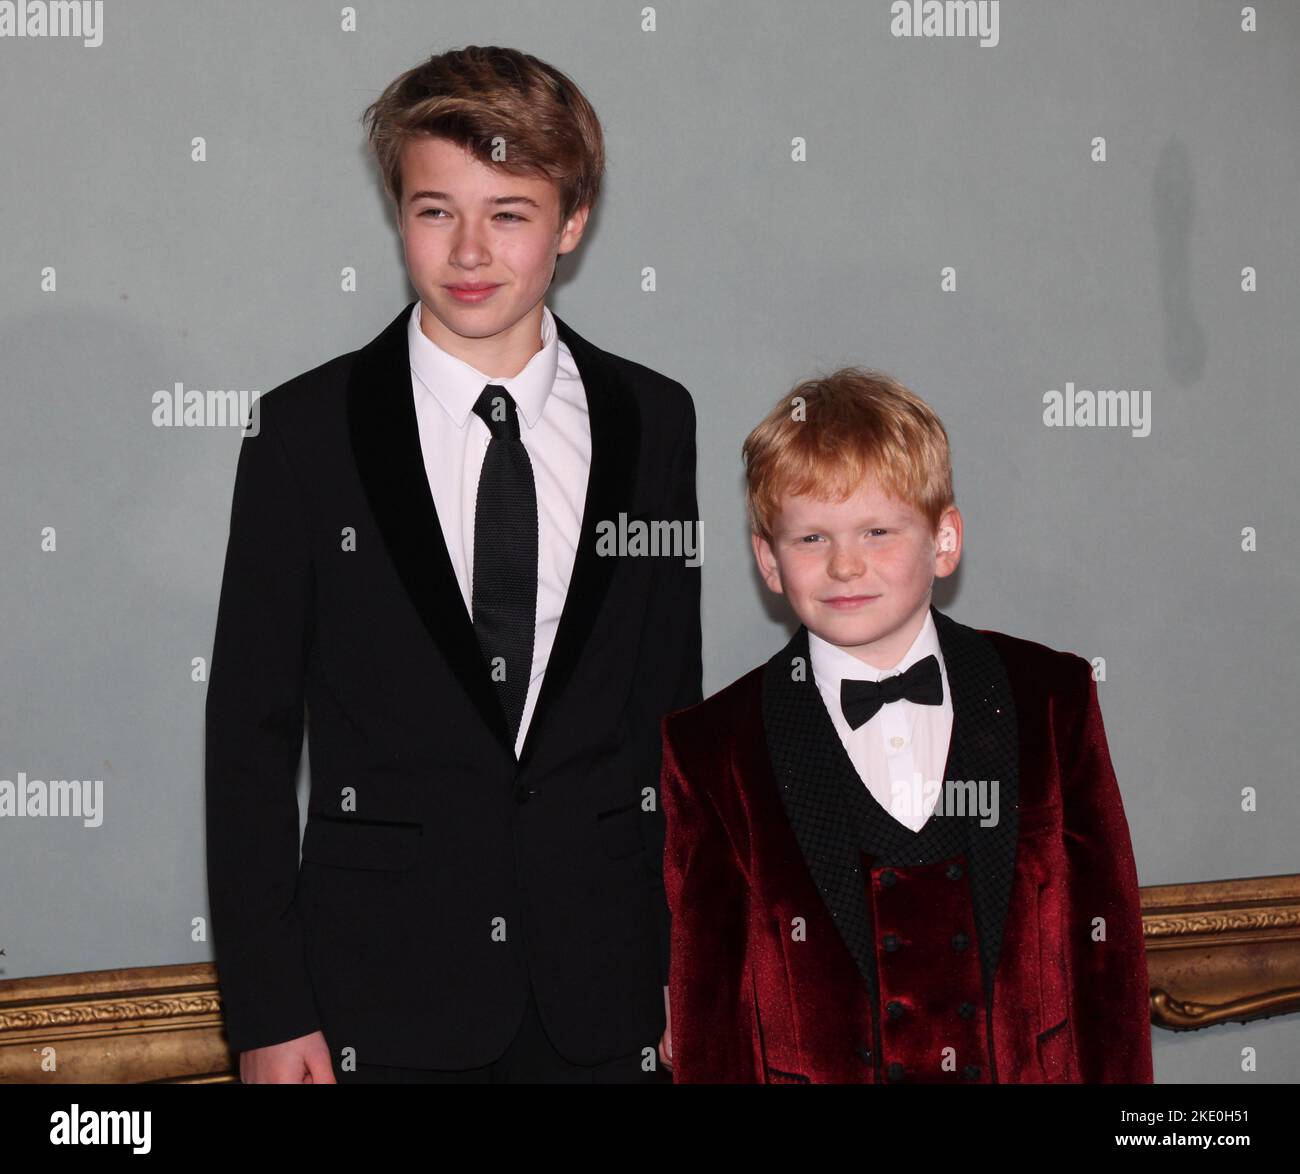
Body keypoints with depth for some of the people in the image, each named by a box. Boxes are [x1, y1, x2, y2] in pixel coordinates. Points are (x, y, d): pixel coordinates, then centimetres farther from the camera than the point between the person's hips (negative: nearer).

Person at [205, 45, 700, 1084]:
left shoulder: (654, 420, 4)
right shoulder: (307, 431, -2)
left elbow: (675, 705, 8)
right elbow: (250, 728, -2)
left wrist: (687, 961, 6)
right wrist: (266, 1010, -6)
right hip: (386, 999, -1)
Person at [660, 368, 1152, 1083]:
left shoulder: (1051, 699, 1)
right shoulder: (711, 751, -4)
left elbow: (1106, 941, 2)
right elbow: (707, 1008, -3)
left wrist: (1118, 1075, -3)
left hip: (1035, 1067, 2)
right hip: (825, 1072, -1)